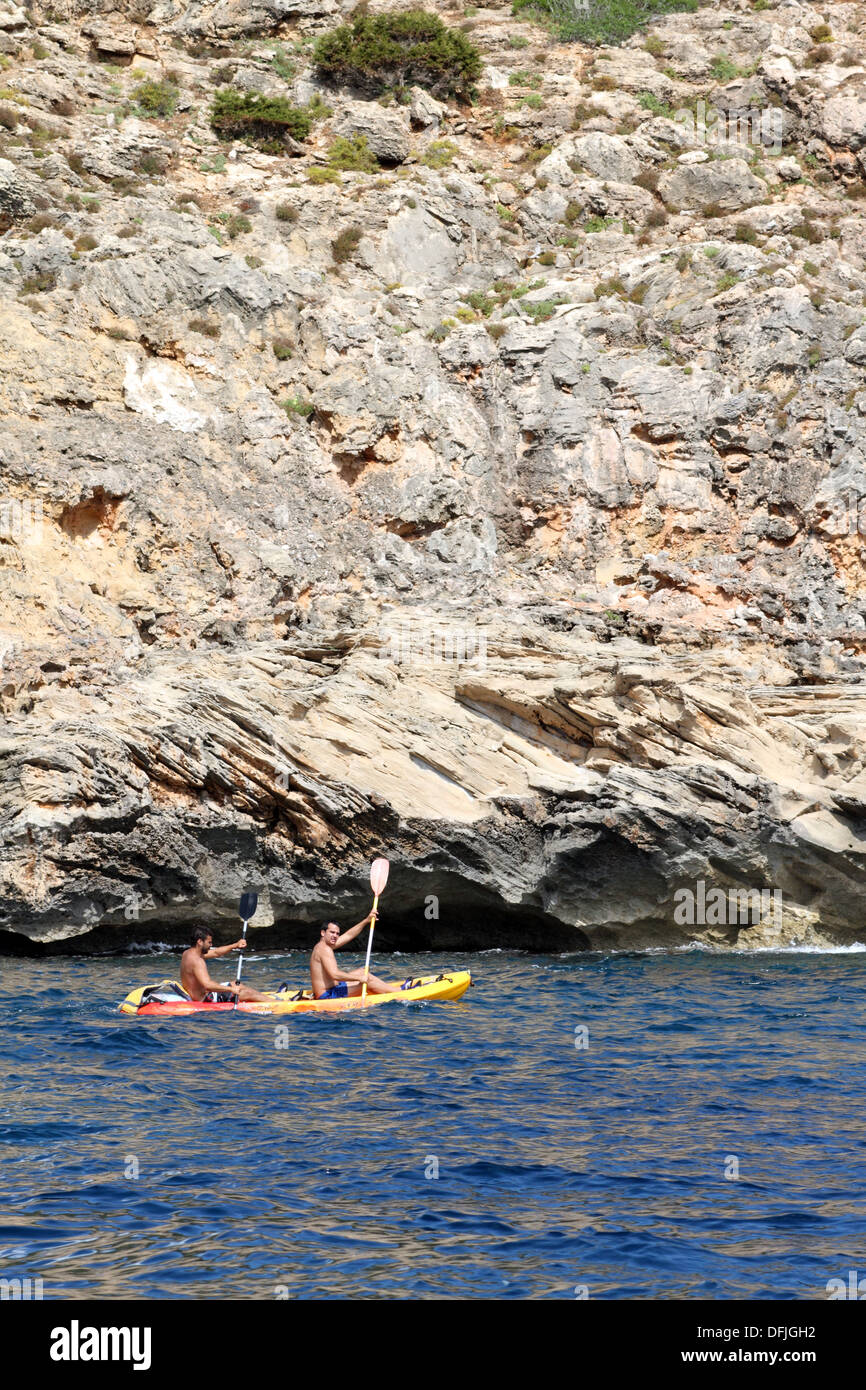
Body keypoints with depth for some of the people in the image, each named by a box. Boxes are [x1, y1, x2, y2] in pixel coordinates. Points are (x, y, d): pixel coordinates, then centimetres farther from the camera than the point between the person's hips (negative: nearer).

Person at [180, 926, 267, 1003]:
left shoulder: (187, 953, 7)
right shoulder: (197, 960, -26)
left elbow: (215, 953, 16)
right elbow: (207, 984, -36)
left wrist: (235, 945, 6)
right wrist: (231, 989, -28)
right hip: (205, 1000, -11)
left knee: (239, 986, 21)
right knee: (248, 993, -3)